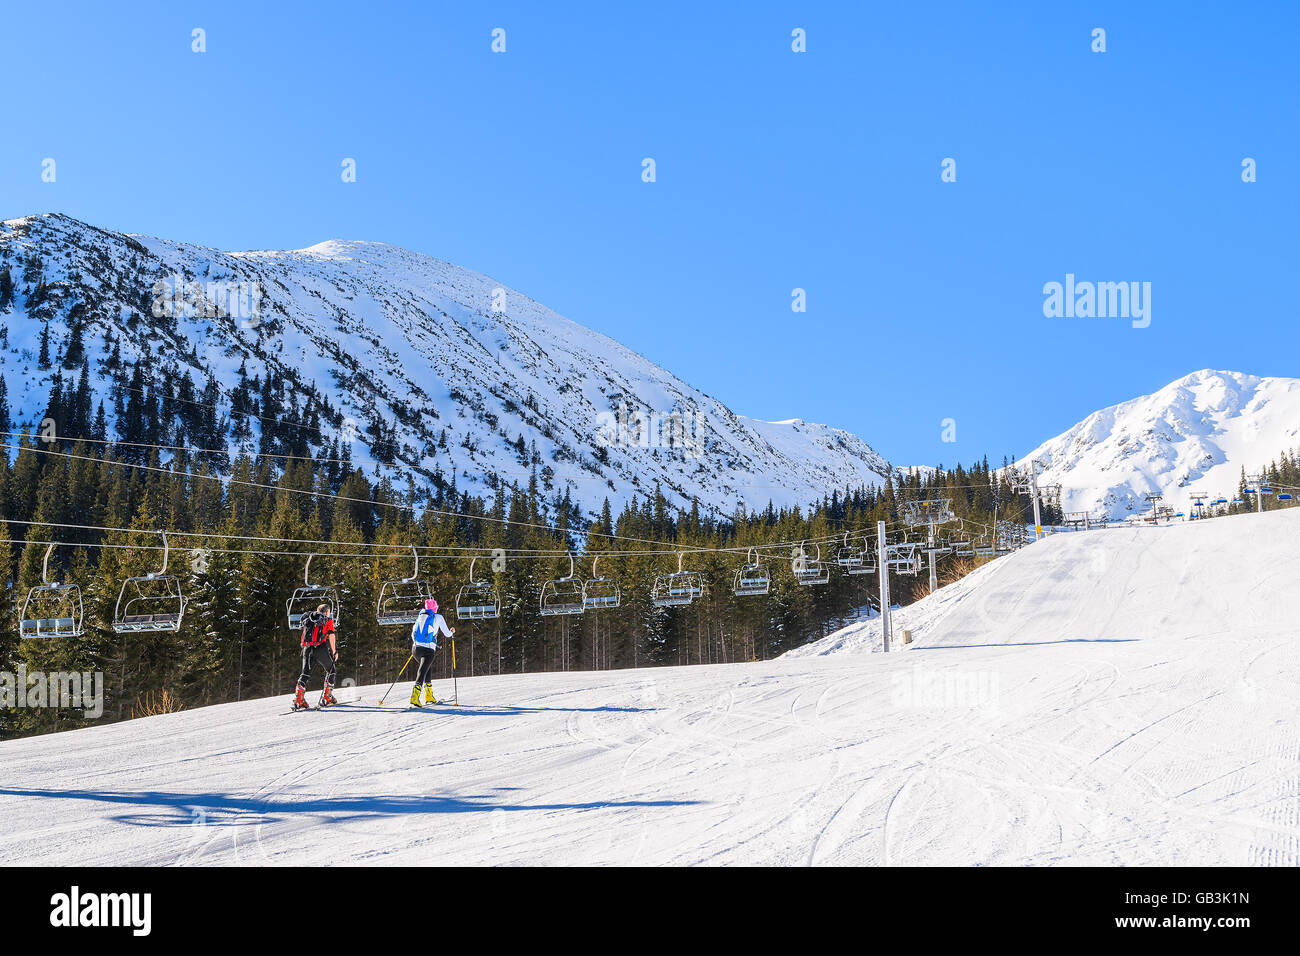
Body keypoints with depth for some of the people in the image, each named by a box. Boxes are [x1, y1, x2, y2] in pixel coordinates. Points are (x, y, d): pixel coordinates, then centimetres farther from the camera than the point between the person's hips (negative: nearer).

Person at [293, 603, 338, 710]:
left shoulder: (308, 620, 23)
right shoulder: (328, 620, 9)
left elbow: (304, 636, 19)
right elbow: (331, 636, -1)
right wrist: (334, 651, 2)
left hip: (307, 648, 4)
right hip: (320, 648, -4)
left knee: (305, 673, 11)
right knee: (331, 670, 13)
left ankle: (299, 699, -5)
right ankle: (327, 698, 6)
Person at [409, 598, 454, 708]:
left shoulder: (420, 616, 14)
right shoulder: (438, 617, 5)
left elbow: (413, 634, 18)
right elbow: (446, 634, 11)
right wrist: (452, 631, 33)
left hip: (416, 648, 5)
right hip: (429, 649, -5)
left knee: (428, 669, 24)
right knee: (422, 672, -12)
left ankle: (429, 696, 25)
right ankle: (415, 696, -30)